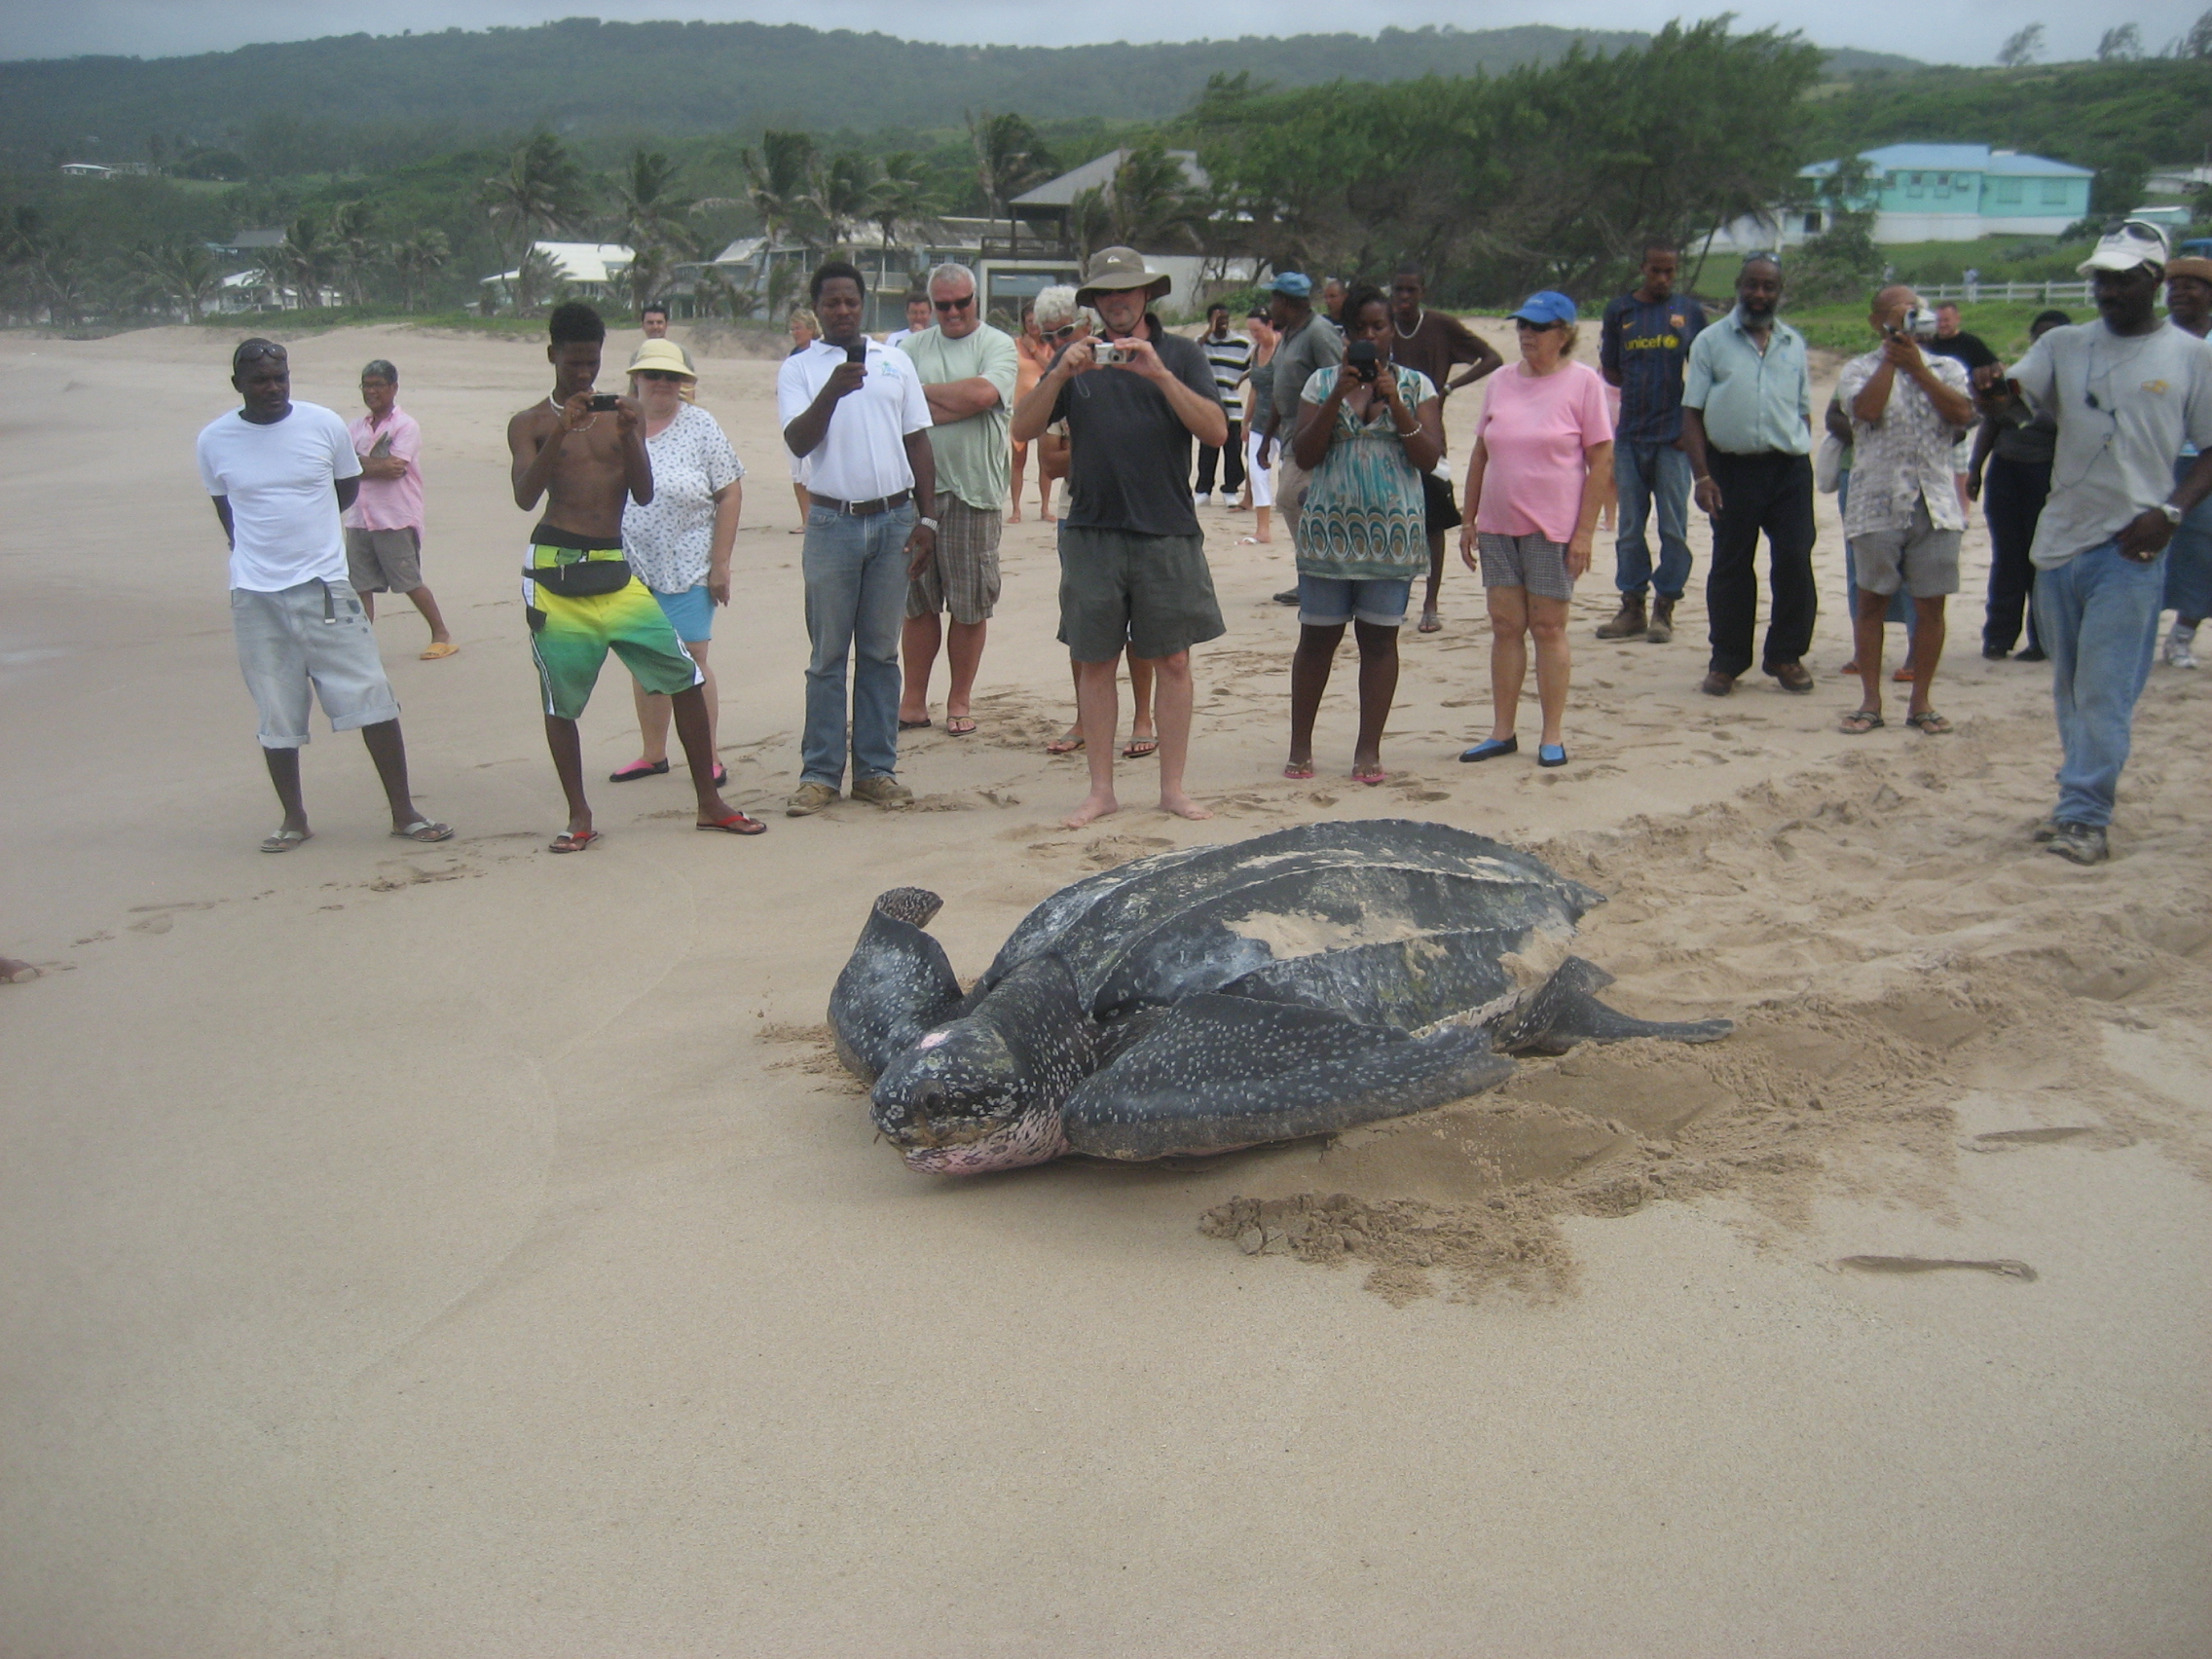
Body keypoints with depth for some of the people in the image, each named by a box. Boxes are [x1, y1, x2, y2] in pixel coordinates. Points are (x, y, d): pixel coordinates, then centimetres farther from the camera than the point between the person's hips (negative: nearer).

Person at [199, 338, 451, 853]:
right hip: (255, 596, 1)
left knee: (372, 699, -4)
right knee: (276, 715, 7)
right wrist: (259, 549, 12)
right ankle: (293, 818, 21)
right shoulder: (214, 440, 0)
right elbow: (225, 507, 16)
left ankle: (403, 812, 4)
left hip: (324, 584, -1)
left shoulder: (325, 425, -3)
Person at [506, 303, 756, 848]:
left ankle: (709, 802, 7)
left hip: (615, 570, 3)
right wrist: (561, 431, -21)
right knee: (560, 699, 2)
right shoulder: (531, 424, 4)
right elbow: (525, 495, -11)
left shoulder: (620, 415, 12)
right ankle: (579, 817, 15)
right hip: (556, 573, -3)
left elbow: (643, 494, 4)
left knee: (685, 676, -2)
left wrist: (630, 436, -12)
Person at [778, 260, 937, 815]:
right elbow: (798, 441, -11)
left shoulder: (895, 362, 11)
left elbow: (918, 442, 12)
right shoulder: (798, 369, 3)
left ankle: (876, 769, 13)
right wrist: (832, 391, -27)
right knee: (828, 654, 2)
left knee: (881, 651, 7)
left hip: (894, 520, 2)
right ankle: (819, 773, 7)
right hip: (833, 523, -2)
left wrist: (926, 519, 4)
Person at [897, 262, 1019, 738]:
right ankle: (913, 702, 14)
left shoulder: (997, 346, 4)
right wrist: (957, 403, -10)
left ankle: (960, 700, 16)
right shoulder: (912, 348, 12)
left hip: (973, 489, -3)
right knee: (917, 603, 7)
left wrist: (925, 390, -2)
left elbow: (983, 394, -15)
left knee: (969, 606, 4)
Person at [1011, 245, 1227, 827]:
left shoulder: (1181, 354, 7)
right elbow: (1024, 428, 2)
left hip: (1167, 533, -1)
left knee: (1172, 660, 2)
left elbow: (1216, 430, -8)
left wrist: (1159, 373, -17)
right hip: (1092, 532, 1)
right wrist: (1060, 375, -13)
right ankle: (1100, 789, 13)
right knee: (1094, 662, 4)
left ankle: (1172, 787, 12)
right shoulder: (1077, 358, 12)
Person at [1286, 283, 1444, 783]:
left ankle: (1369, 749, 11)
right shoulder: (1323, 382, 8)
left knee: (1380, 638, 2)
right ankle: (1300, 746, 12)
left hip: (1392, 531, 0)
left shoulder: (1417, 385, 7)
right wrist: (1338, 395, -11)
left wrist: (1395, 402, -13)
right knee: (1317, 636, 2)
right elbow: (1304, 455, -2)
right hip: (1330, 530, 0)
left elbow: (1429, 459, -3)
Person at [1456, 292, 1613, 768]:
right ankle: (1502, 731, 15)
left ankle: (1553, 737, 11)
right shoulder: (1503, 381, 9)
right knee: (1505, 626, 7)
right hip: (1498, 526, 4)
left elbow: (1601, 459, -7)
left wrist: (1585, 532, -12)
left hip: (1554, 528, -4)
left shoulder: (1583, 381, -4)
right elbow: (1480, 454, 13)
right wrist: (1468, 520, 9)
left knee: (1548, 629, 2)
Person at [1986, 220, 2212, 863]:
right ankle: (2081, 802, 24)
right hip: (2059, 541, 4)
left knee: (2105, 691, -7)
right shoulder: (2064, 345, 9)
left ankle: (2084, 816, -4)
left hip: (2129, 546, -4)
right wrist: (1991, 390, -30)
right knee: (2069, 686, 12)